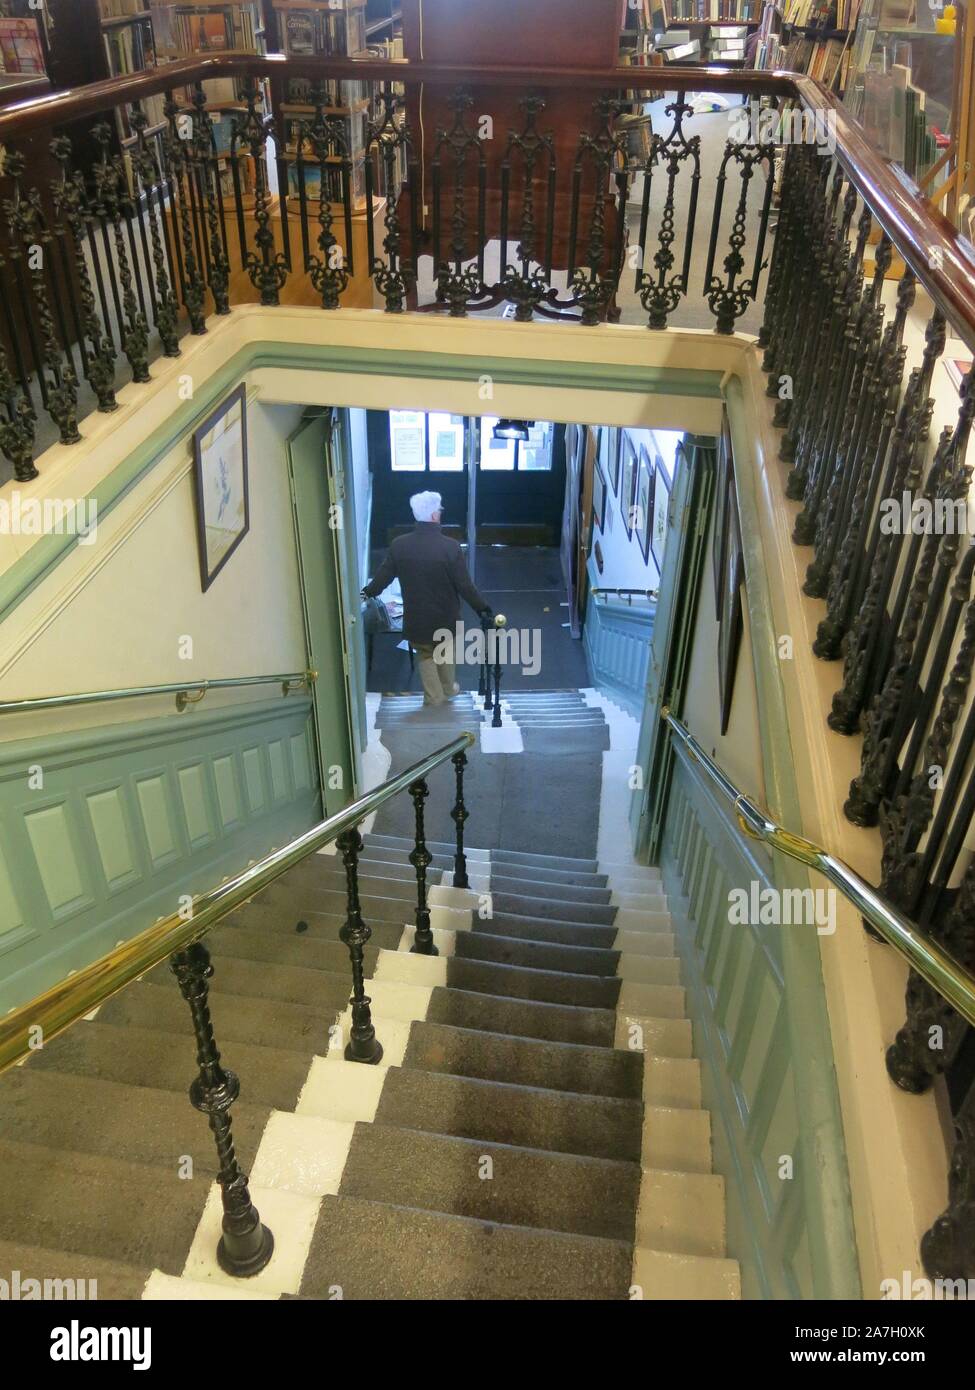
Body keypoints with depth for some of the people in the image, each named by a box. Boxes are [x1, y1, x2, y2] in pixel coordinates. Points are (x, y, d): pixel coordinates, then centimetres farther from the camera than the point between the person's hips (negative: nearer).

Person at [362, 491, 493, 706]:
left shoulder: (399, 545, -12)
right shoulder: (450, 547, -20)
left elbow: (384, 576, 1)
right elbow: (465, 586, -16)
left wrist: (370, 592, 22)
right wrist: (482, 607, -1)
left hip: (416, 616, 1)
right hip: (445, 616, -1)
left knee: (425, 655, 21)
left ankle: (434, 697, 27)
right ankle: (448, 689, 44)